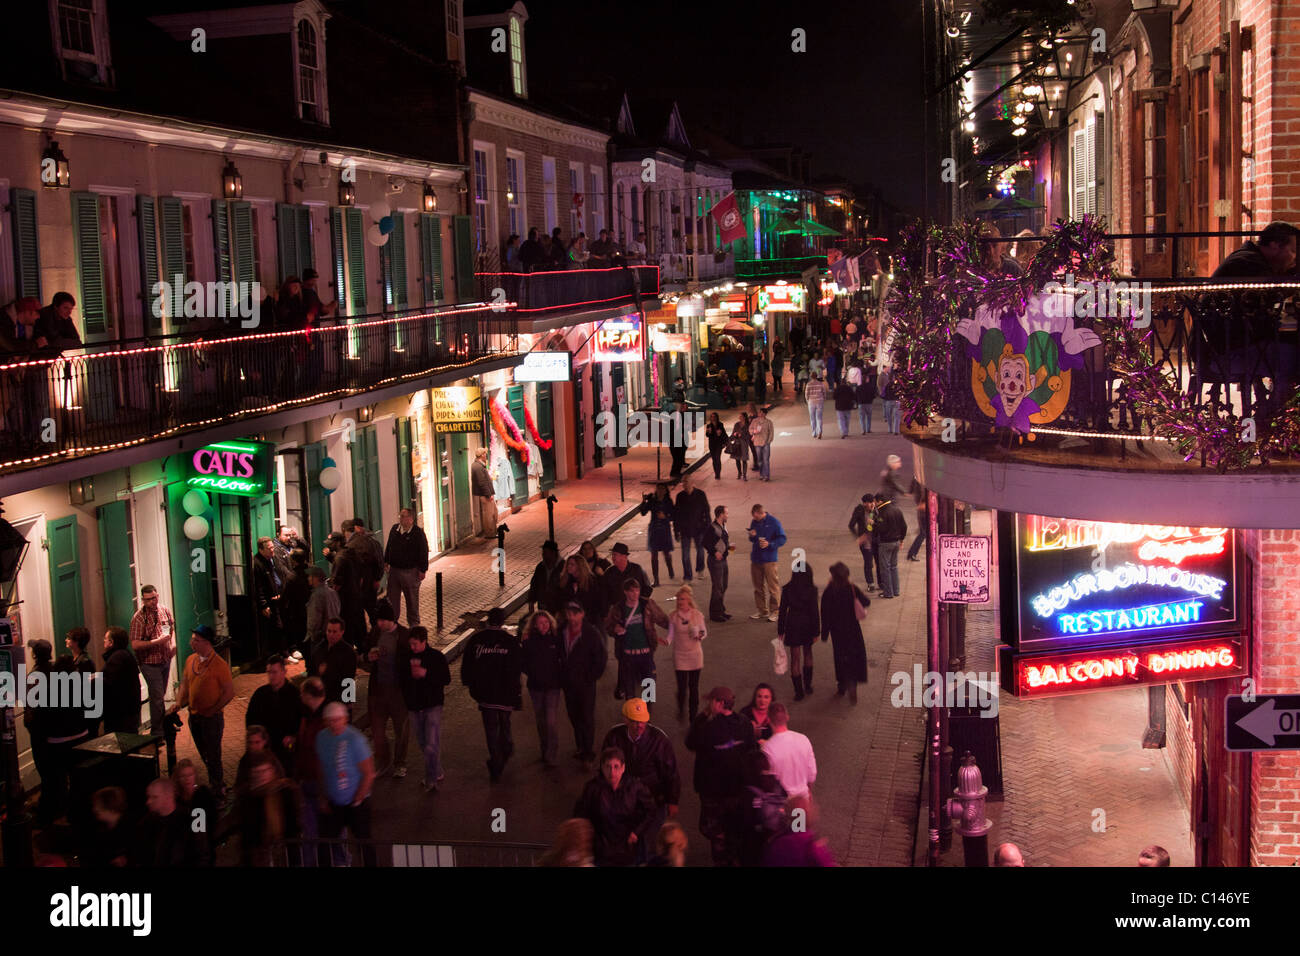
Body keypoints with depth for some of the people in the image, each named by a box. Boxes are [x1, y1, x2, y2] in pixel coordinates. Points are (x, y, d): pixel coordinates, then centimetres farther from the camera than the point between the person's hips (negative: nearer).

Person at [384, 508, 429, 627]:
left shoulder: (418, 532, -12)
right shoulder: (394, 529, 4)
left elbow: (424, 552, -10)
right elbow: (388, 547, 16)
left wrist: (423, 570, -11)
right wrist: (386, 561, 13)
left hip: (410, 571, -5)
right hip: (394, 570, 5)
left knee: (412, 599, 9)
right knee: (392, 598, 11)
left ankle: (413, 623, 22)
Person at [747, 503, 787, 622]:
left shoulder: (773, 522, -8)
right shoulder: (754, 522, 8)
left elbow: (782, 538, -7)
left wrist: (770, 544, -21)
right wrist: (752, 536, -4)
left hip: (769, 559, -6)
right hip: (755, 559, 6)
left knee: (772, 587, -3)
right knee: (758, 587, 11)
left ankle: (774, 612, 4)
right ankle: (761, 611, 21)